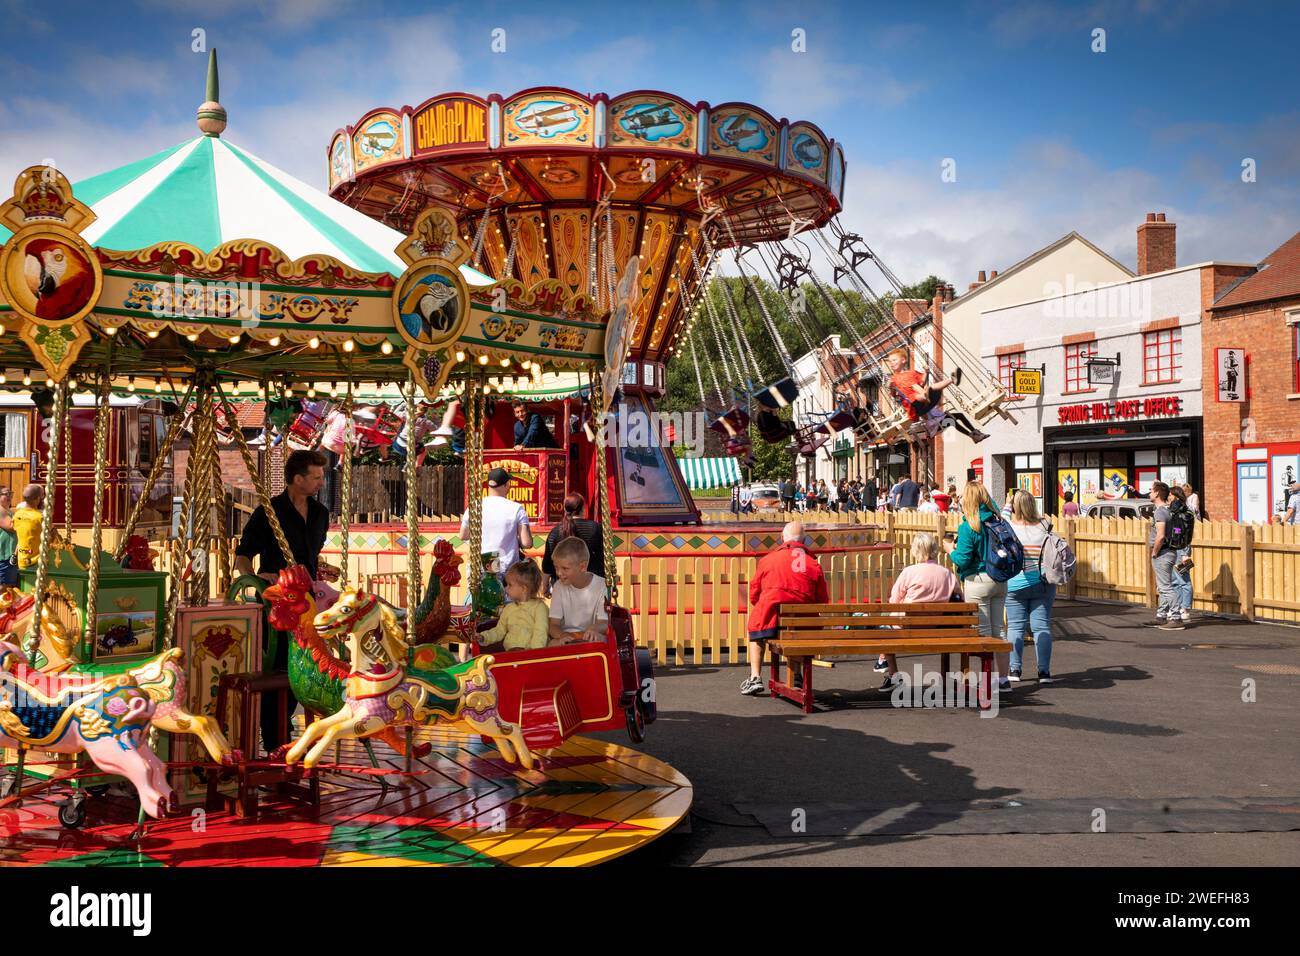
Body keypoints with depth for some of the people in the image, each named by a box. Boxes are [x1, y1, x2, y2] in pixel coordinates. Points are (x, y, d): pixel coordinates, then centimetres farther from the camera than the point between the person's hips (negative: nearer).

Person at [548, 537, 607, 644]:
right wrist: (562, 635, -29)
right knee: (552, 643, -32)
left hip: (591, 637, 0)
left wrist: (595, 628, -39)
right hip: (565, 635, 1)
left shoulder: (602, 586, -8)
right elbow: (553, 625, -3)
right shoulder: (559, 586, 1)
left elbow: (604, 624, -12)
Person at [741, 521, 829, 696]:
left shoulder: (767, 559, 3)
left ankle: (755, 678, 22)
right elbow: (823, 601, 5)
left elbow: (753, 596, 7)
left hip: (771, 621, -2)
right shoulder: (814, 565, 4)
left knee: (755, 629, 30)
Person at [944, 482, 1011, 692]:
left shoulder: (968, 527, -15)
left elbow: (963, 560, -15)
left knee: (984, 634, 1)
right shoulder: (997, 521, 3)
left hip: (978, 581, -6)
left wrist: (951, 550, 5)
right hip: (1000, 580, 6)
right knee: (998, 631, 14)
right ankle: (1003, 678, 20)